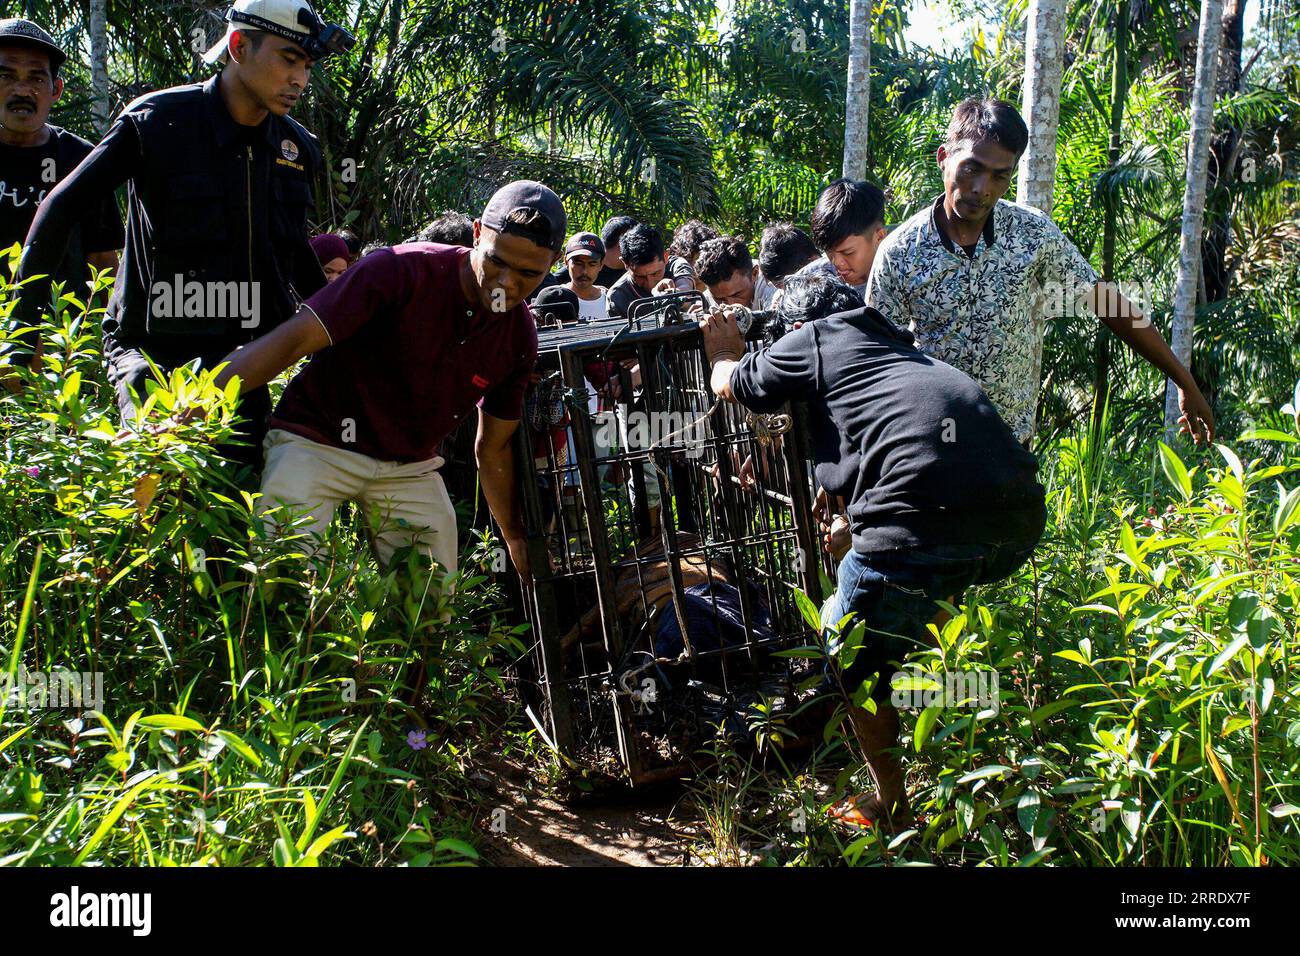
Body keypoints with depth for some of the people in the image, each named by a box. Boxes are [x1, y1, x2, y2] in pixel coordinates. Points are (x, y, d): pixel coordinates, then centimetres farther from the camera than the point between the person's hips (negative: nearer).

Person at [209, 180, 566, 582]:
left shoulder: (521, 336, -4)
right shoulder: (402, 270, -21)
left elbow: (493, 449, 8)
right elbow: (291, 341, -26)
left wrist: (517, 540, 7)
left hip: (411, 465, 5)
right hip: (318, 440, -5)